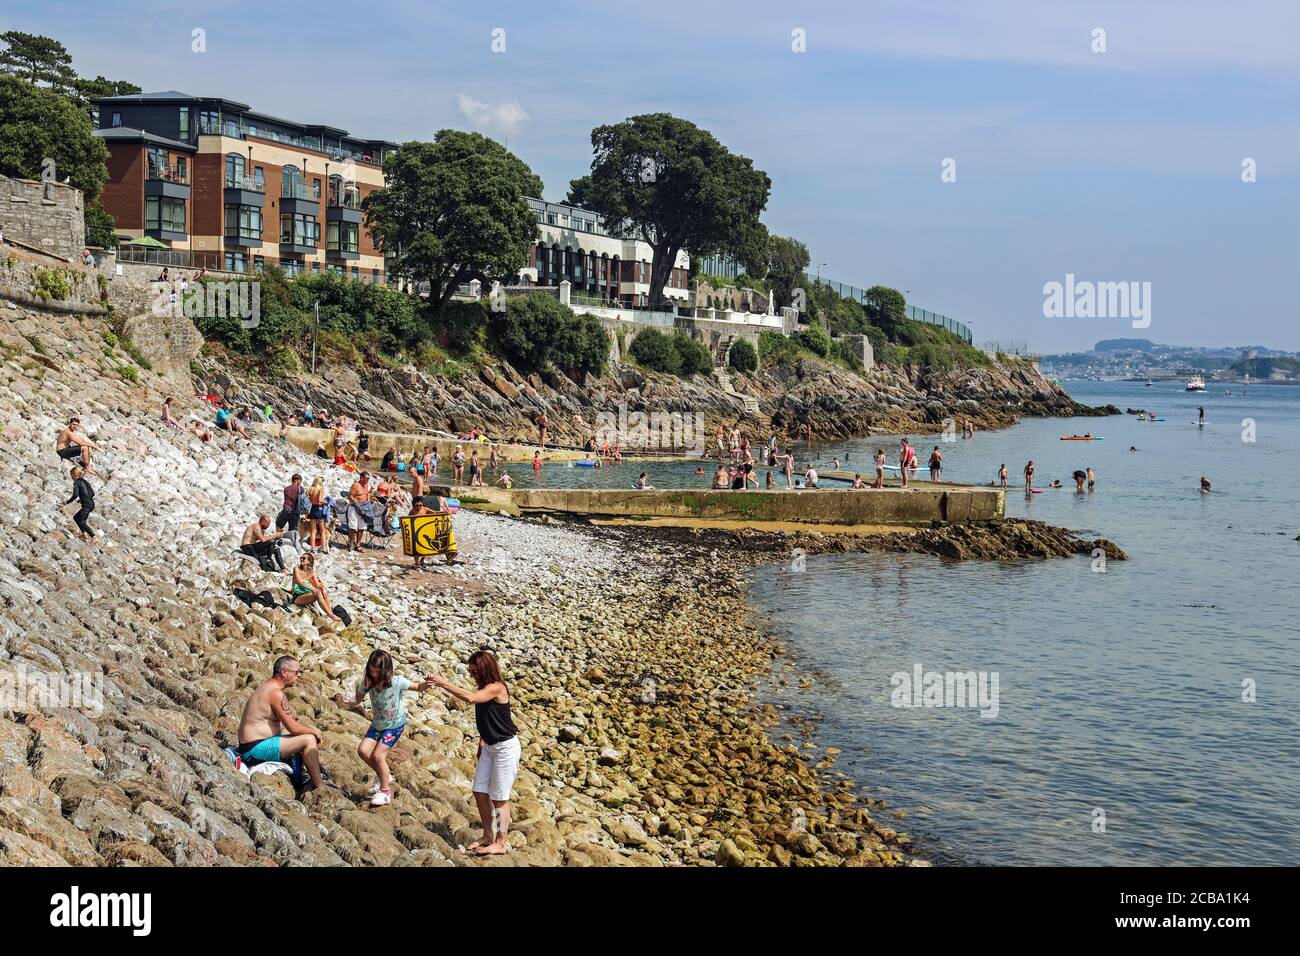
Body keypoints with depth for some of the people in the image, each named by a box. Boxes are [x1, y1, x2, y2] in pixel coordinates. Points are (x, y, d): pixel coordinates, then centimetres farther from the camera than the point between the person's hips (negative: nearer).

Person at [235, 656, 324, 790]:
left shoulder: (269, 688, 14)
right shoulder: (275, 693, -19)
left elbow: (292, 720, 22)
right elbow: (293, 728, -20)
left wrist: (311, 729, 9)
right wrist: (314, 732, -3)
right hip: (256, 748, -11)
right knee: (309, 740, -15)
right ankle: (319, 787, -11)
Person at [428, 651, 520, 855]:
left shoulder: (497, 688, -21)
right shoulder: (483, 688, 6)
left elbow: (471, 698, -37)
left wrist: (444, 684, -32)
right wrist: (481, 743, 17)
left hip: (506, 747, -9)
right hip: (489, 746, 9)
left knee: (499, 798, -1)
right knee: (480, 792, 11)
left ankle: (501, 843, 11)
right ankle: (488, 837, 26)